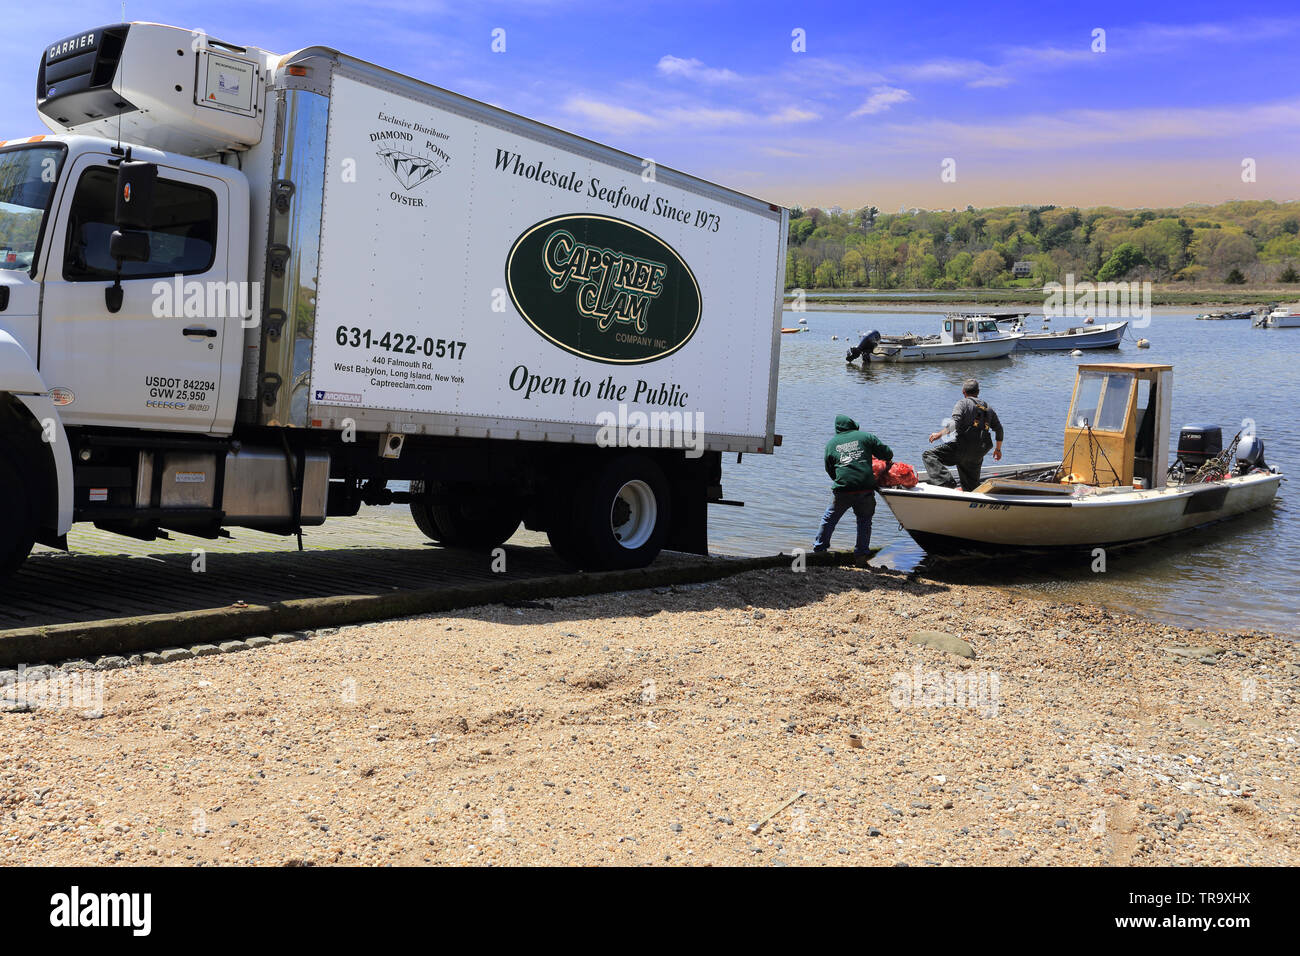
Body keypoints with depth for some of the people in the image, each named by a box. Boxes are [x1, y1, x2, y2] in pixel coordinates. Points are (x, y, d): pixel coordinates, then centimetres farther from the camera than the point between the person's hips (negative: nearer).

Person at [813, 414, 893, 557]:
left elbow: (829, 470, 17)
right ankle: (862, 551, 20)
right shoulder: (865, 436, 5)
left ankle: (819, 547, 26)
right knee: (864, 520, 17)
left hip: (842, 490, 1)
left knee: (830, 518, 18)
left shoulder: (831, 443, 11)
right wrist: (888, 462, 29)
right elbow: (887, 454, 6)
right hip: (866, 488, -1)